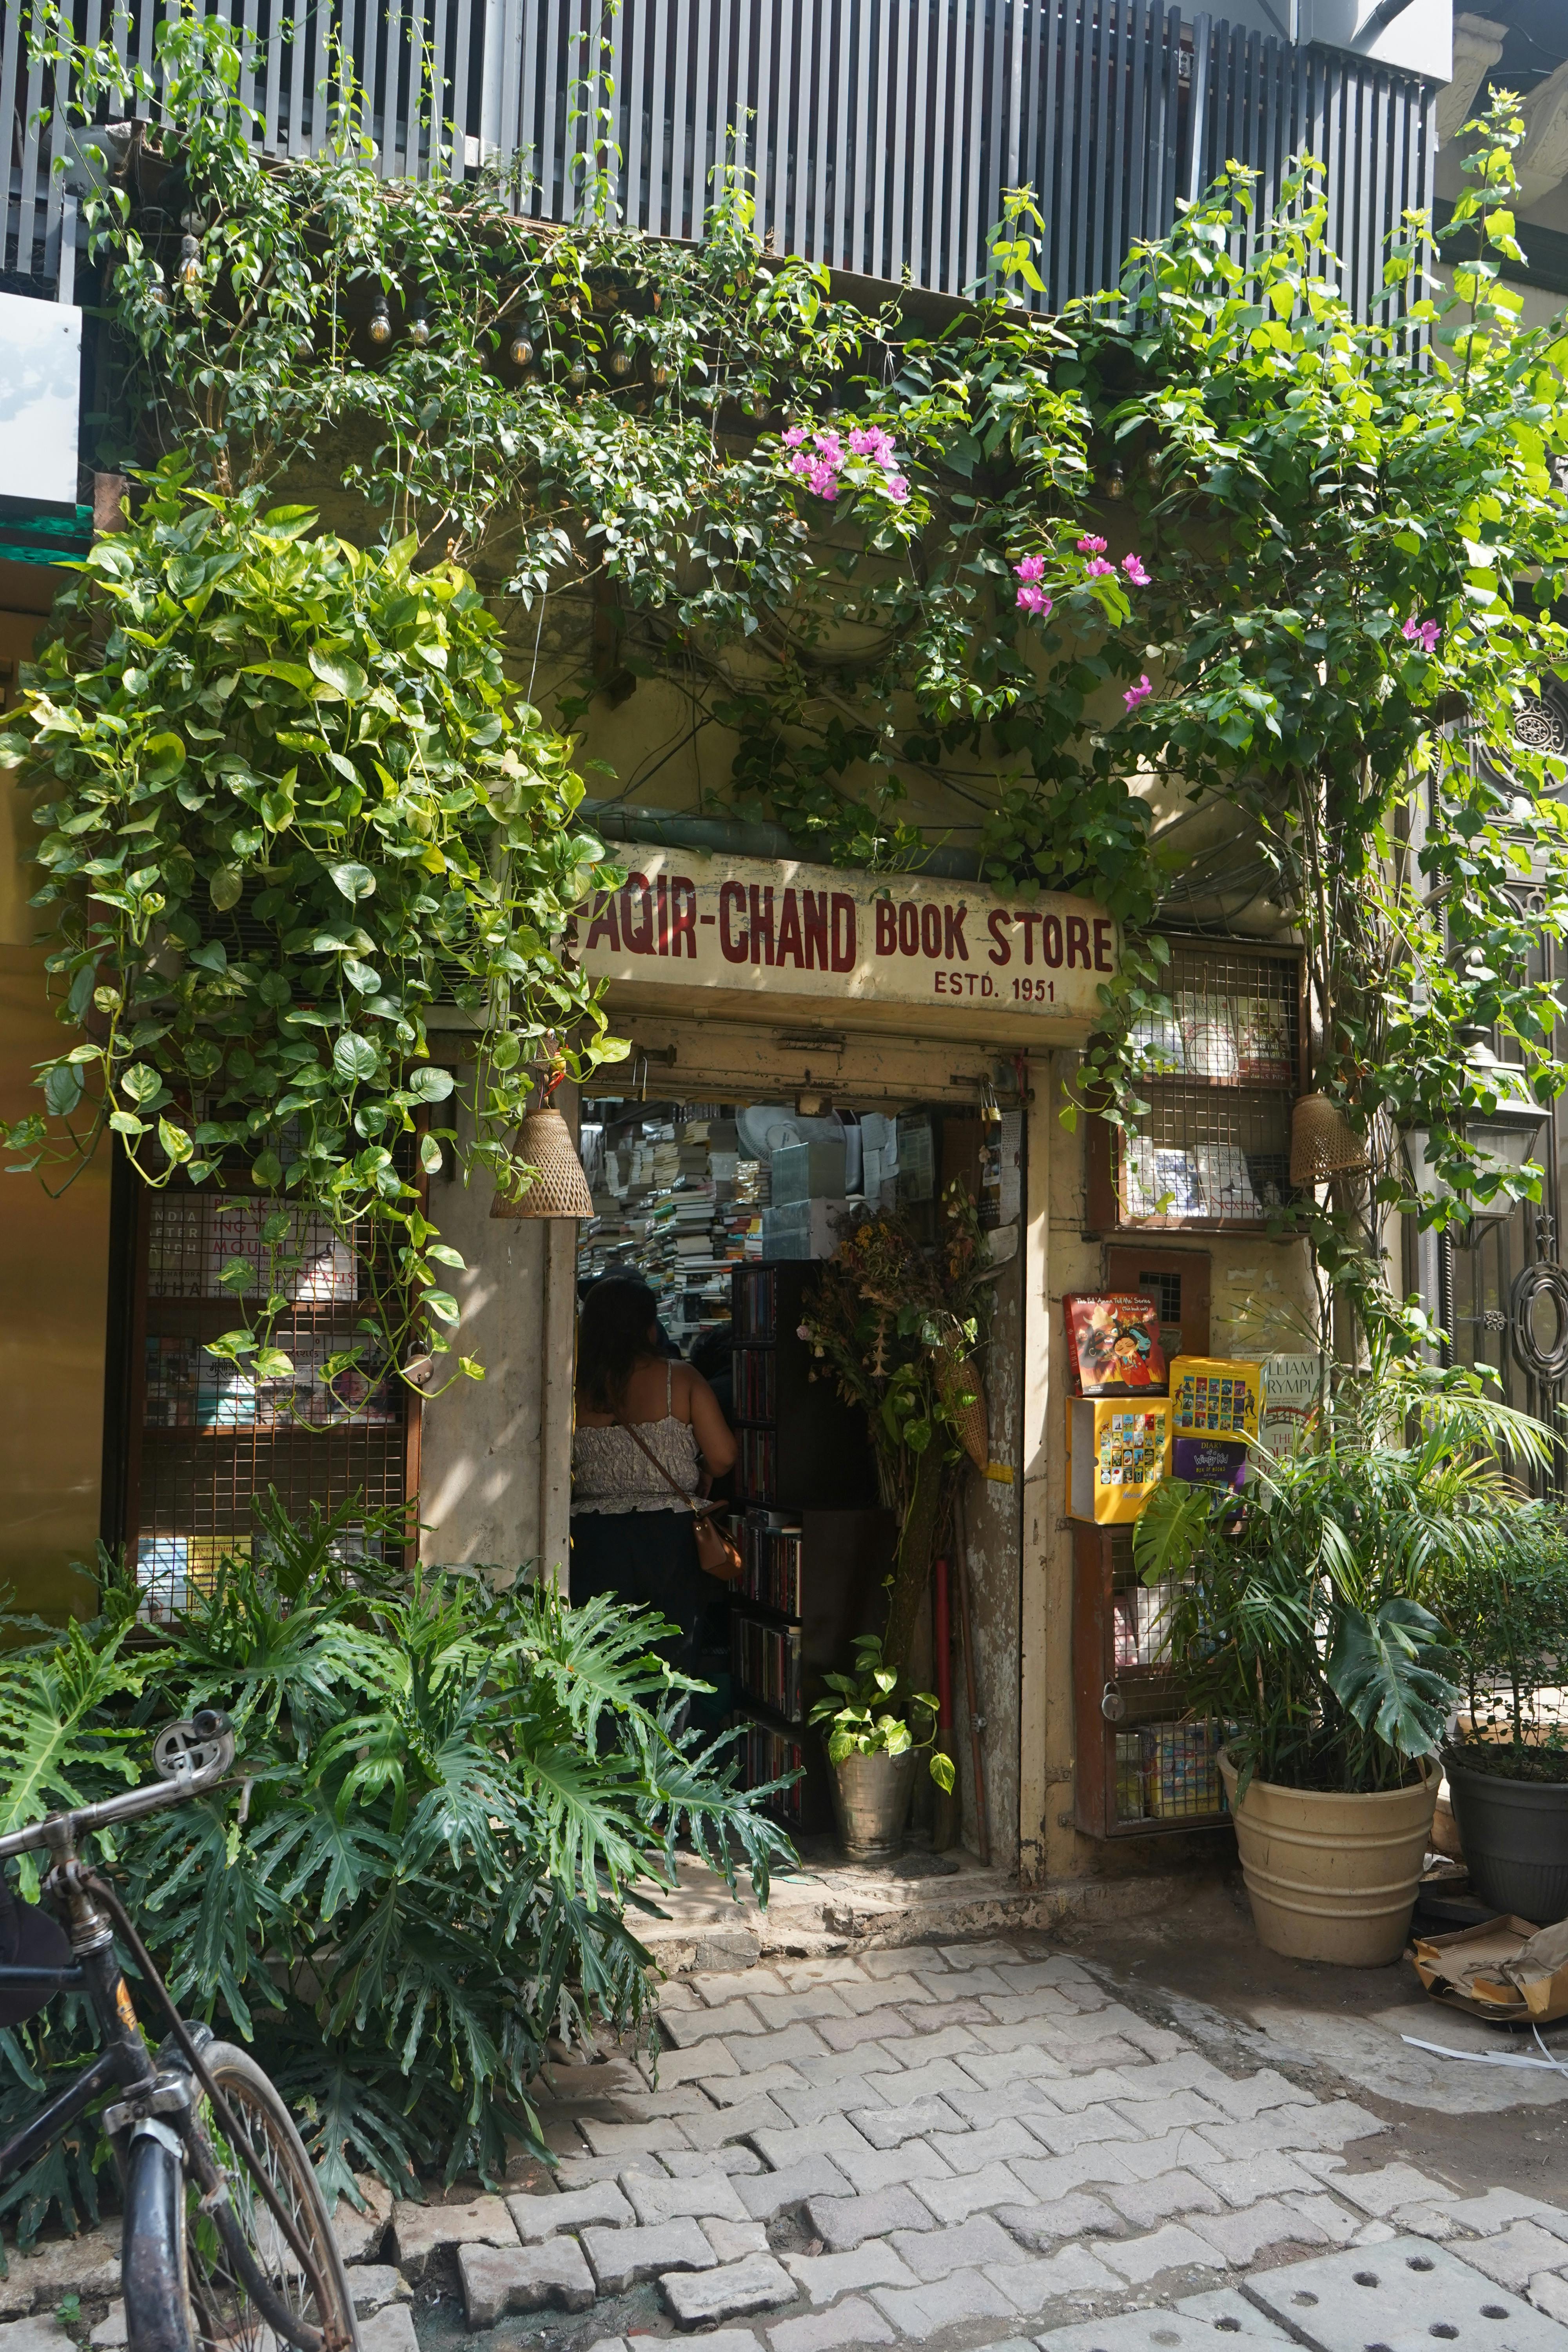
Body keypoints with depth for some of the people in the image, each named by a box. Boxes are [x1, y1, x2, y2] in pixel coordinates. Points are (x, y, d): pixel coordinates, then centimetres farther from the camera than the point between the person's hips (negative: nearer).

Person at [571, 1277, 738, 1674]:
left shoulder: (573, 1389, -2)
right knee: (673, 1665, 9)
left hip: (594, 1541, 1)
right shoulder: (680, 1379, -4)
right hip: (669, 1537, -1)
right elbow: (723, 1457, -7)